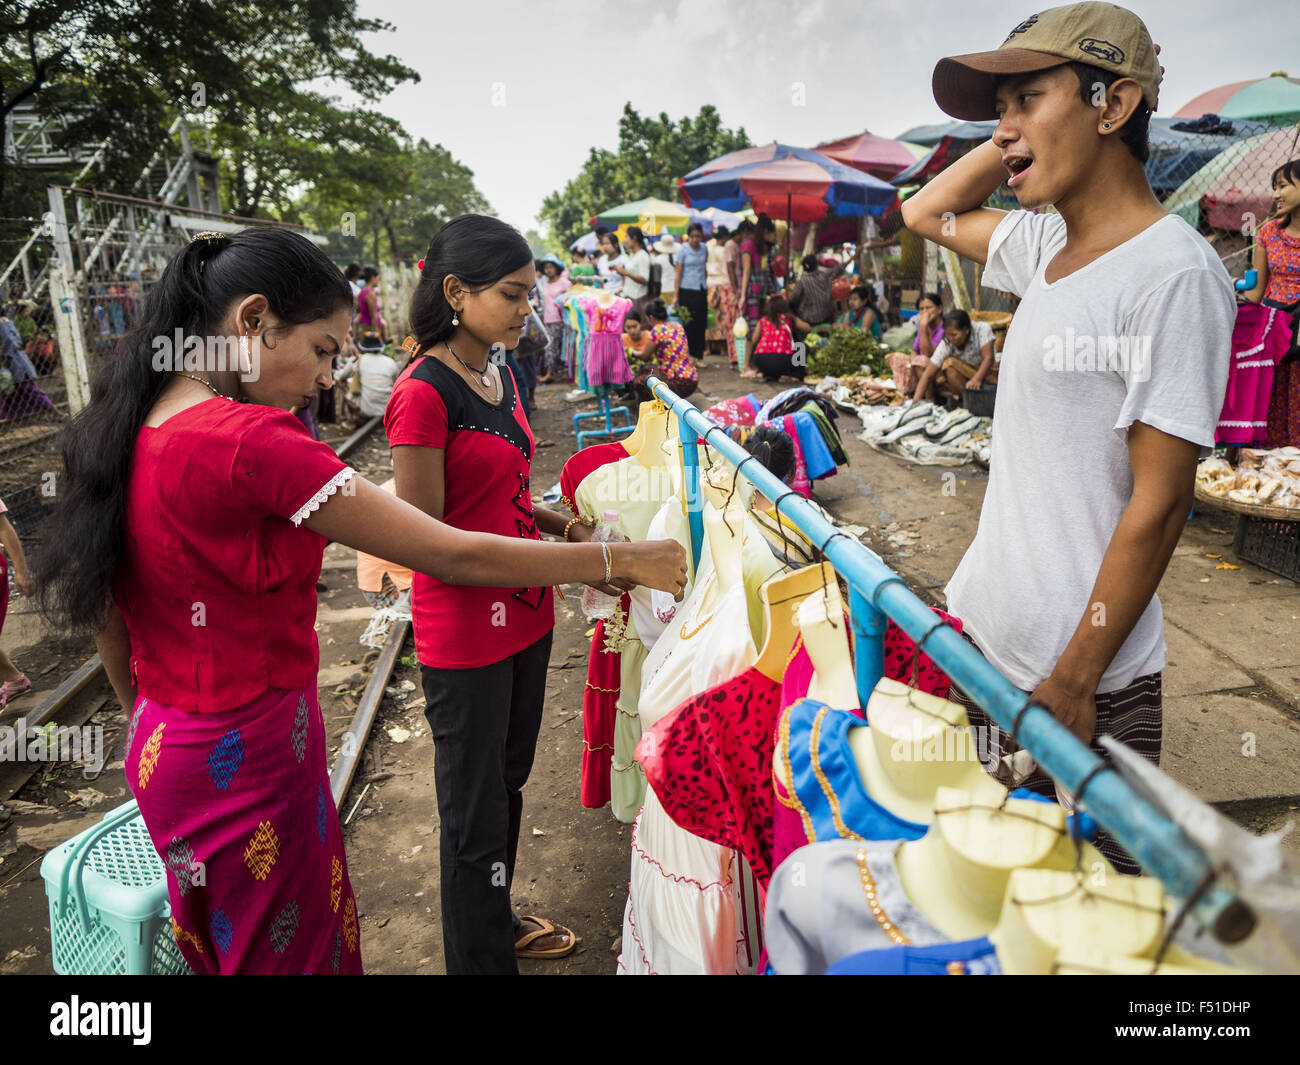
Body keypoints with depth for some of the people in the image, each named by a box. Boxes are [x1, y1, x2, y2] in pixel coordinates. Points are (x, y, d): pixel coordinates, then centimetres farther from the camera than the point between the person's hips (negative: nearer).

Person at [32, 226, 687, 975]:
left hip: (167, 744, 8)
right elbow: (455, 556, -26)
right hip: (248, 759, -8)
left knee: (221, 940, 26)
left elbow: (105, 614, 10)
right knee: (294, 949, 13)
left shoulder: (124, 427, 0)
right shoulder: (251, 441, -26)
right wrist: (620, 561, -17)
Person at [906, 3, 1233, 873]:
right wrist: (1020, 137, 9)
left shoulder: (1172, 273, -16)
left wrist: (1074, 684, -17)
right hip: (981, 639, 7)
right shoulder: (1046, 248, 7)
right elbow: (927, 213, 25)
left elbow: (1159, 503, -19)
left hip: (1082, 682, -7)